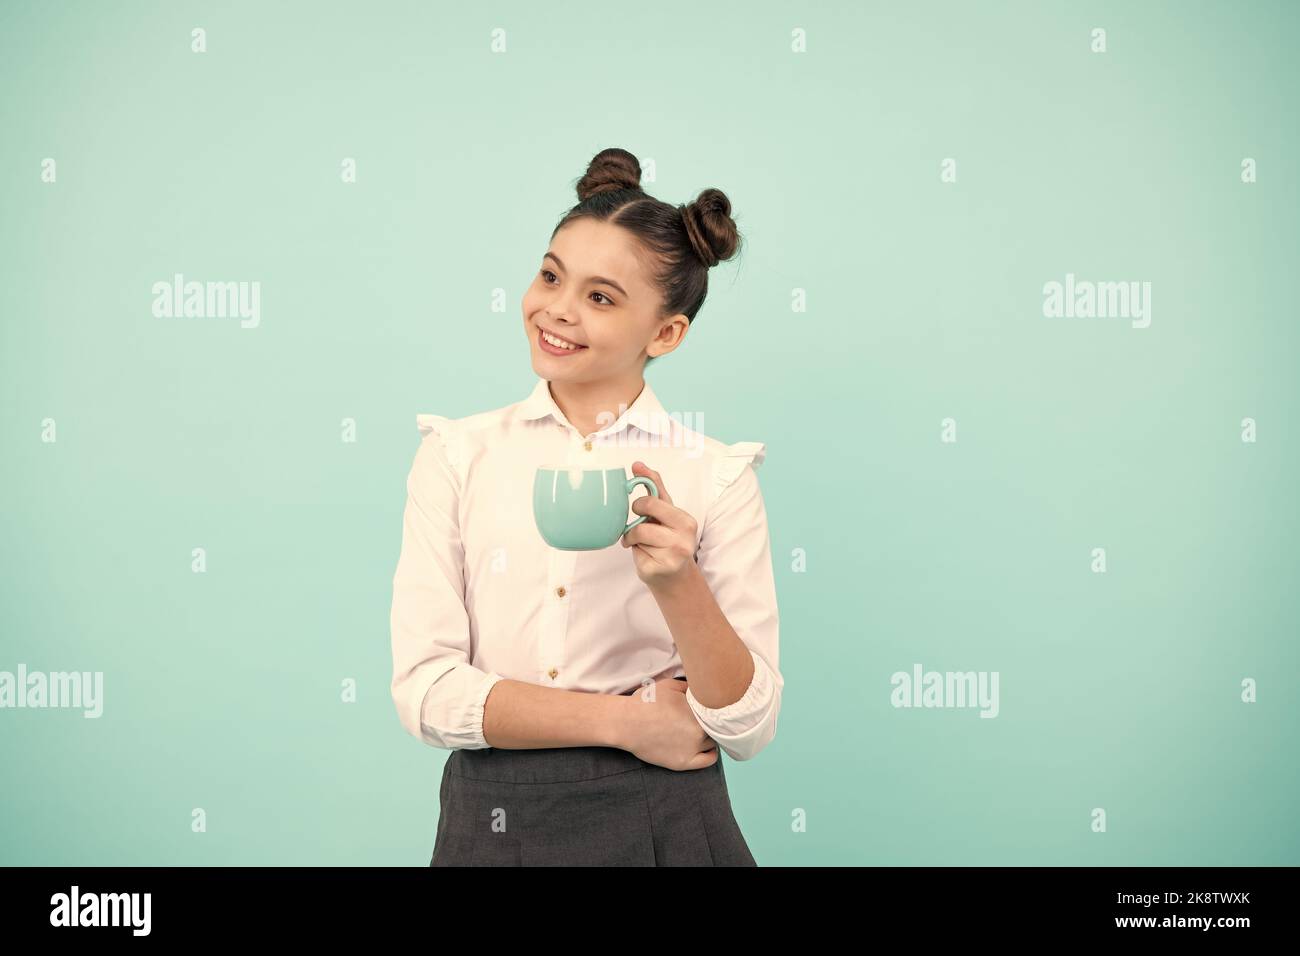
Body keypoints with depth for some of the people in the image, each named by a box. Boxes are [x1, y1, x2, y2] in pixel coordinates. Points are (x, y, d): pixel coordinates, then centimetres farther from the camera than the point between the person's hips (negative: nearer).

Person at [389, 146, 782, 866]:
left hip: (663, 830, 0)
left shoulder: (717, 476, -5)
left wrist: (677, 583, -23)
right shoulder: (458, 454, -3)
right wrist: (627, 719, -11)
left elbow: (750, 728, -8)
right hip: (488, 823, 1)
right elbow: (425, 691, -9)